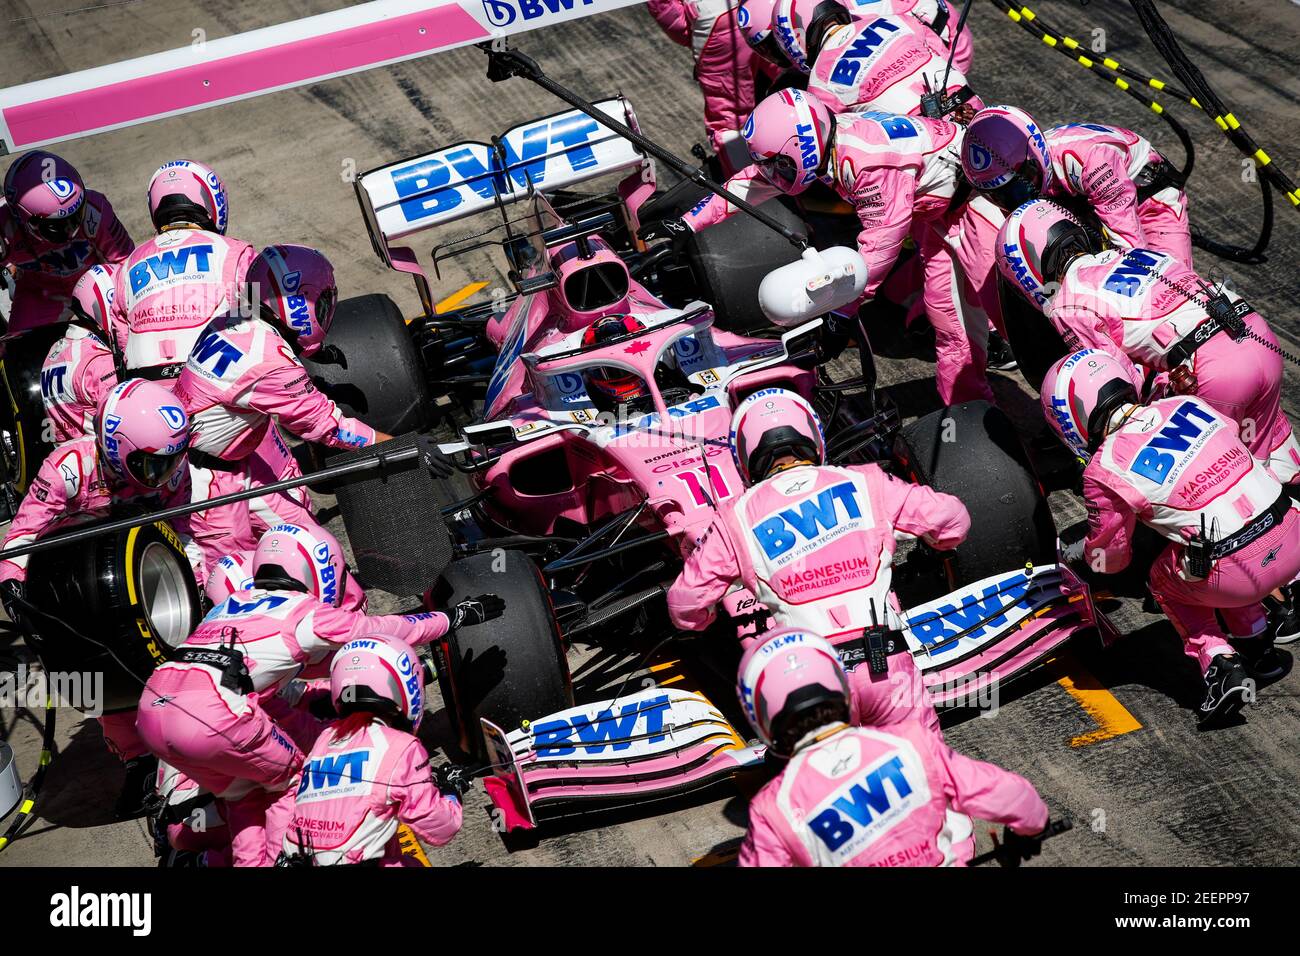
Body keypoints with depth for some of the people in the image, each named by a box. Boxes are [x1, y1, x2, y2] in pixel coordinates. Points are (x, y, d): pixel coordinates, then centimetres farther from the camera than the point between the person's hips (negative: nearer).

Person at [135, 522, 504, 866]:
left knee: (244, 791, 25)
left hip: (150, 711, 7)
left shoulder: (231, 603, 27)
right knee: (291, 779, 16)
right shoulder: (309, 613, 8)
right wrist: (459, 615, 31)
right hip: (211, 714, -7)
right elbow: (390, 630, 19)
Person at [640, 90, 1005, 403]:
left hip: (974, 189, -9)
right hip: (934, 206, 9)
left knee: (992, 293, -17)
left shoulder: (872, 164, -36)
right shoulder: (821, 142, -8)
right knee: (945, 307, 8)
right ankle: (966, 406, 16)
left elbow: (879, 243, -32)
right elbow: (751, 182, 1)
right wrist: (687, 224, 2)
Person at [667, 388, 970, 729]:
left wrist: (706, 618, 34)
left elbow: (685, 608, 11)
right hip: (884, 662, 0)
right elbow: (952, 519, 13)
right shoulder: (864, 481, 8)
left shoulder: (737, 517, 8)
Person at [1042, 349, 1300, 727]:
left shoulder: (1105, 472, -6)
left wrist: (1078, 552, 30)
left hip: (1240, 575, -5)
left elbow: (1110, 556, 7)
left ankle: (1221, 665, 9)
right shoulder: (1186, 405, 6)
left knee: (1164, 580, 25)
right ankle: (1257, 648, 33)